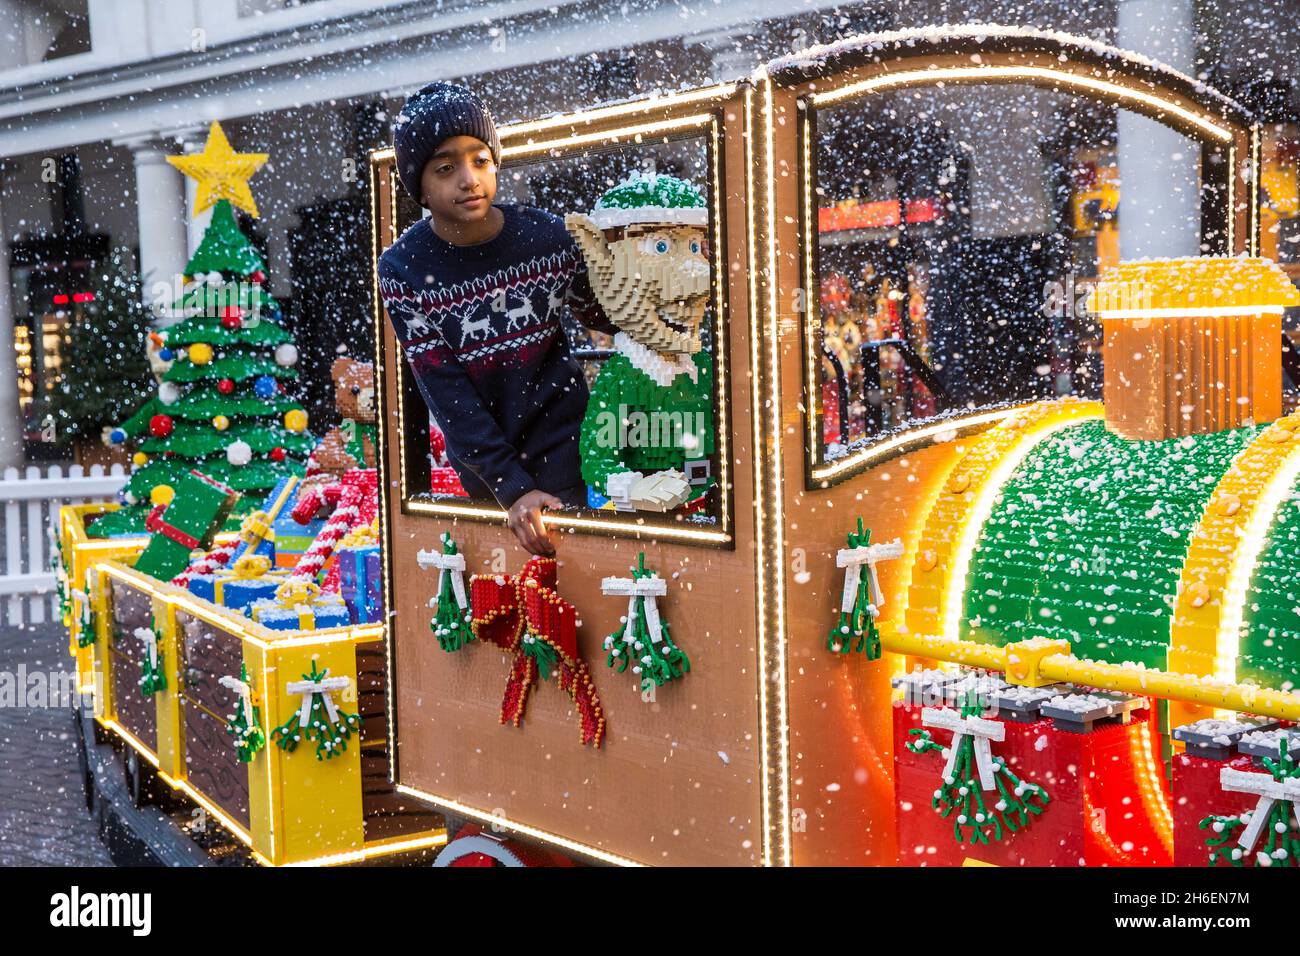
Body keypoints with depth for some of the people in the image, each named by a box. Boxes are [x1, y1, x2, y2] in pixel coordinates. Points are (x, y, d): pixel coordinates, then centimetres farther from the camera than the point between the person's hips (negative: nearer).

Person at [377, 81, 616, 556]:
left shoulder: (549, 236, -12)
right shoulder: (403, 270, -14)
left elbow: (604, 318, 4)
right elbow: (447, 395, -17)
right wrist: (512, 487, -25)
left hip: (558, 431, 0)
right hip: (481, 455, 0)